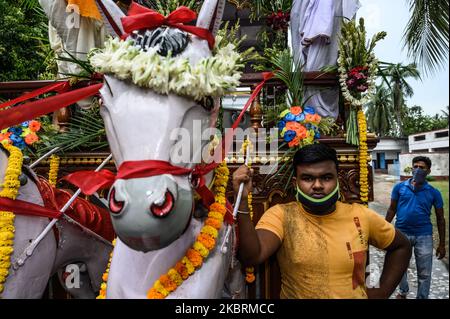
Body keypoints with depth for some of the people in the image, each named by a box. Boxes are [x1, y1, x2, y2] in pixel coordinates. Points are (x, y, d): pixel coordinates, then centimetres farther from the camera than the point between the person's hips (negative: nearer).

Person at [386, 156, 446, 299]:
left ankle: (422, 297, 29)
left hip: (424, 236, -1)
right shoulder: (399, 187, -2)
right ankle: (403, 292, 41)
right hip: (401, 233, 1)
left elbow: (440, 218, 3)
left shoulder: (434, 192, -2)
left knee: (424, 273, 9)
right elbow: (392, 209, 4)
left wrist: (442, 244, 2)